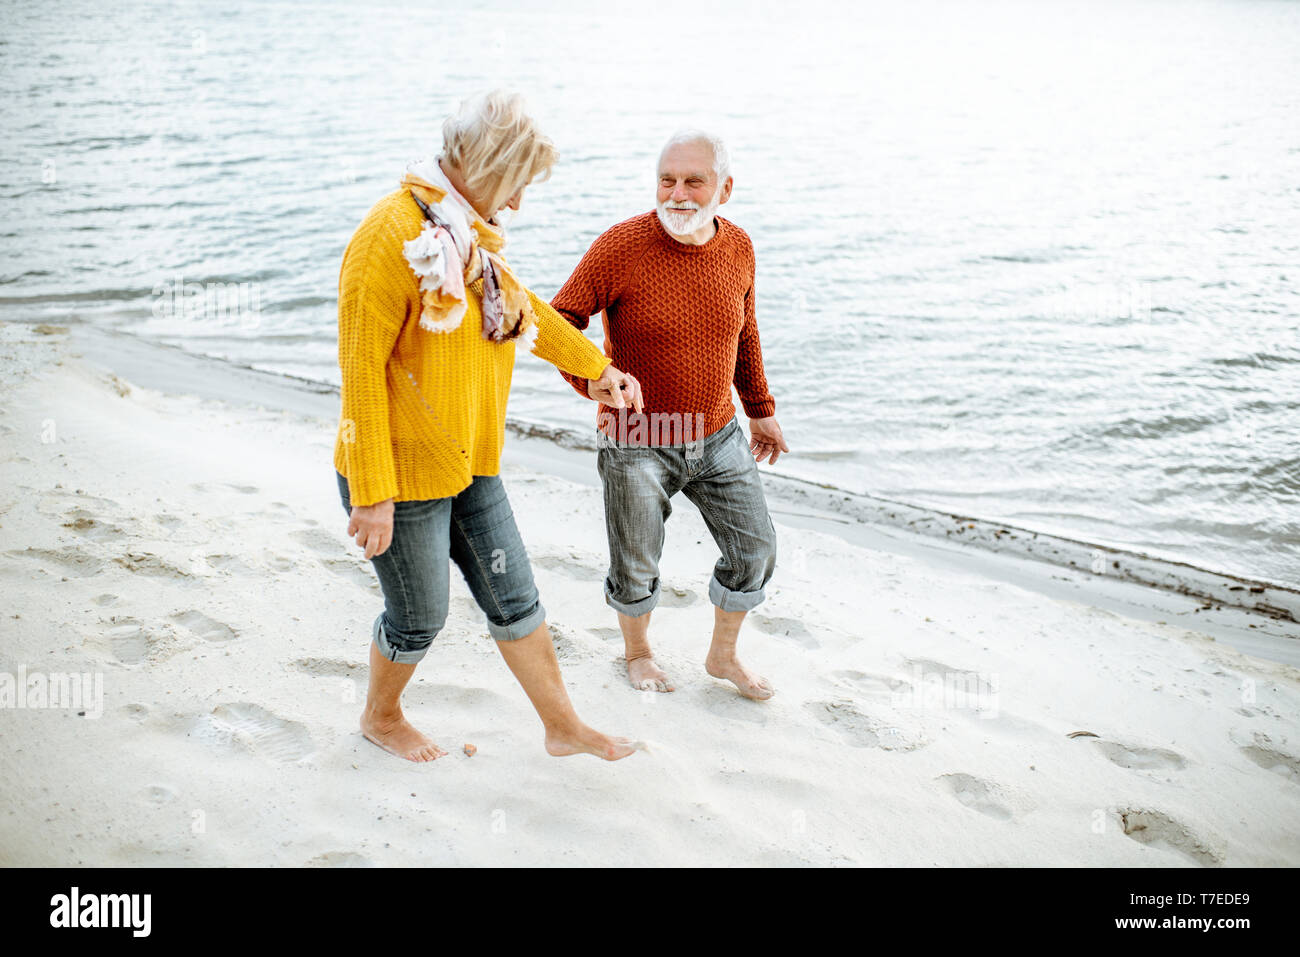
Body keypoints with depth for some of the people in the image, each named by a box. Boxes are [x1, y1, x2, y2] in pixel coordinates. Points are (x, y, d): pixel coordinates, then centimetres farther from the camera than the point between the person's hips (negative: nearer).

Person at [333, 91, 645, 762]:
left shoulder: (468, 233, 7)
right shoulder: (392, 235, -22)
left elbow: (525, 309, 24)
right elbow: (361, 370, -23)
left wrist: (599, 368, 31)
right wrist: (372, 494, -23)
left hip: (469, 466, 8)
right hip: (403, 471, -8)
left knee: (515, 601, 14)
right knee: (419, 618, 10)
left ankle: (563, 727, 29)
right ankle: (381, 717, 38)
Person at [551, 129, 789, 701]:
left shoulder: (737, 247, -3)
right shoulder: (621, 247, -18)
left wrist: (760, 409, 17)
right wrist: (589, 378, -32)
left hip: (716, 435, 4)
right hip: (636, 441, -4)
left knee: (755, 550, 9)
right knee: (636, 567, 10)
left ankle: (724, 655, 34)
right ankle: (637, 652, 41)